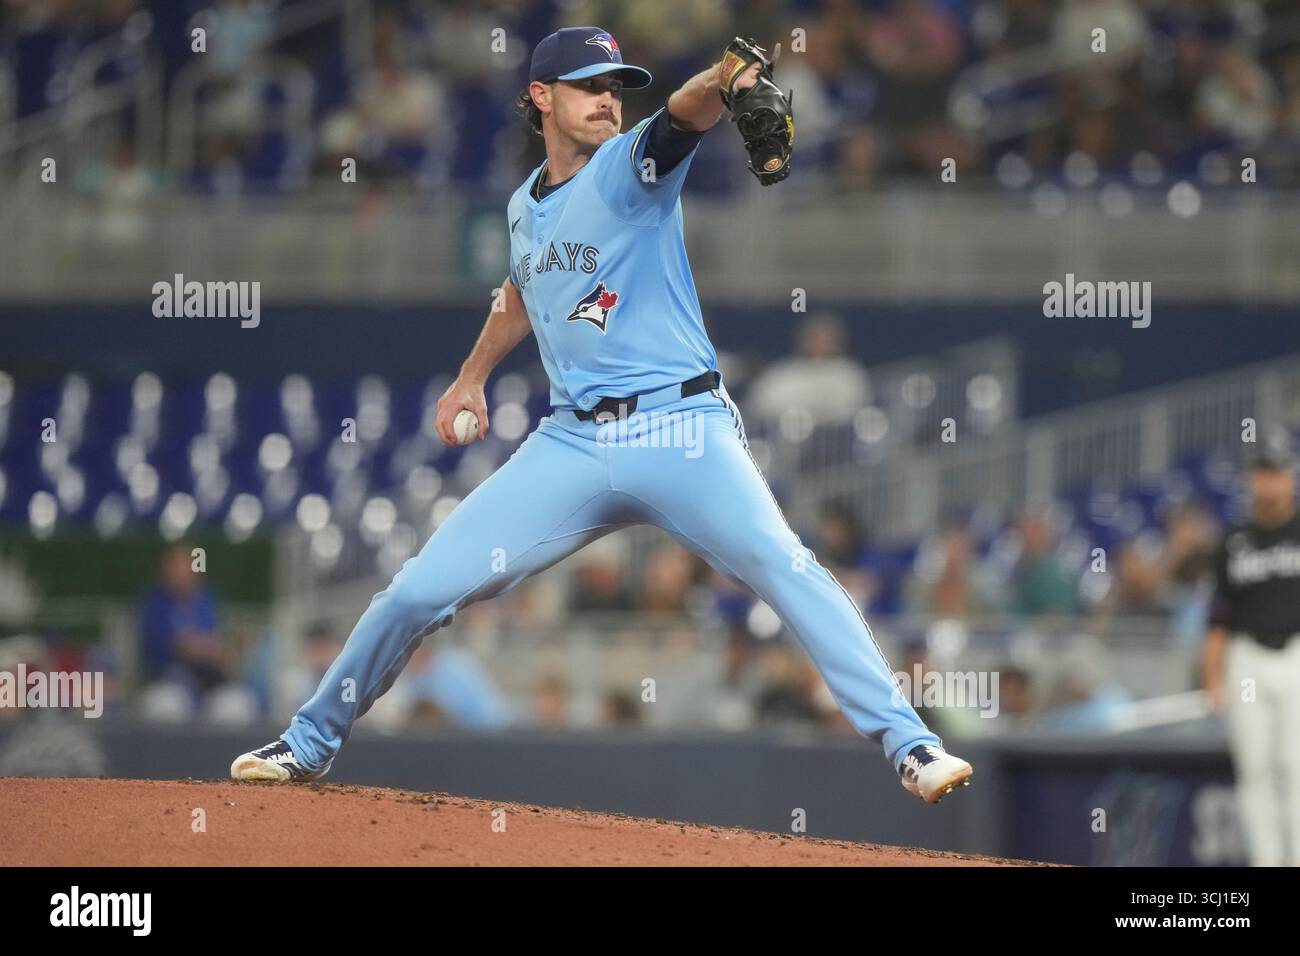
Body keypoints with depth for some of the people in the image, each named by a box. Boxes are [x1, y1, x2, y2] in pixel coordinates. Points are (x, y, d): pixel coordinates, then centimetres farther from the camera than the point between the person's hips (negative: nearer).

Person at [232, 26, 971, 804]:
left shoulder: (630, 167, -3)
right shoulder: (526, 207, 15)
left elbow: (683, 117, -27)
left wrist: (724, 80, -47)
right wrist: (473, 376, 32)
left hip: (680, 428, -5)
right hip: (571, 443, 5)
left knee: (782, 565, -27)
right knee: (423, 589, 1)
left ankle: (909, 745, -26)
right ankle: (311, 743, 21)